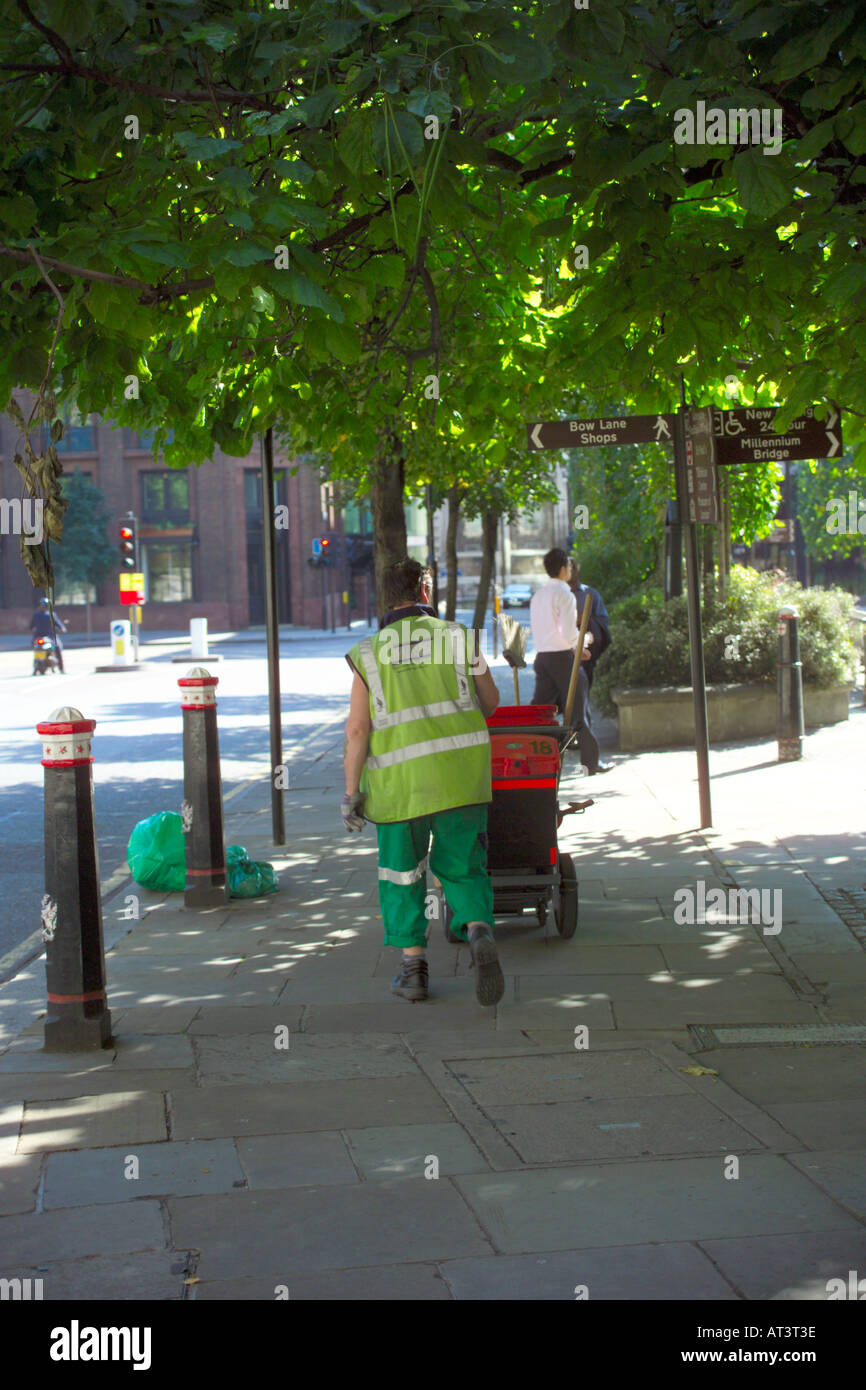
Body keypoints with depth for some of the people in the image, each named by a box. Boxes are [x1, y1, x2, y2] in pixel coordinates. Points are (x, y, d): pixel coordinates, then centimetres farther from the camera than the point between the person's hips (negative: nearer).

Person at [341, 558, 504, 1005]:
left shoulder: (369, 654, 1)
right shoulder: (458, 637, 4)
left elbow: (357, 729, -5)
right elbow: (490, 702, 15)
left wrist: (351, 793, 0)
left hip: (398, 783, 0)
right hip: (462, 775, 1)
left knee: (401, 872, 15)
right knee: (463, 870, 11)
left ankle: (413, 967, 13)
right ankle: (480, 935, -15)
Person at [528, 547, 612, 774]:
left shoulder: (537, 595, 13)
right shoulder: (564, 594, -12)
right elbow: (569, 634, -19)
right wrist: (587, 639, 2)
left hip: (542, 657, 7)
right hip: (563, 658, -7)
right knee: (578, 711, 2)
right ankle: (591, 762, 10)